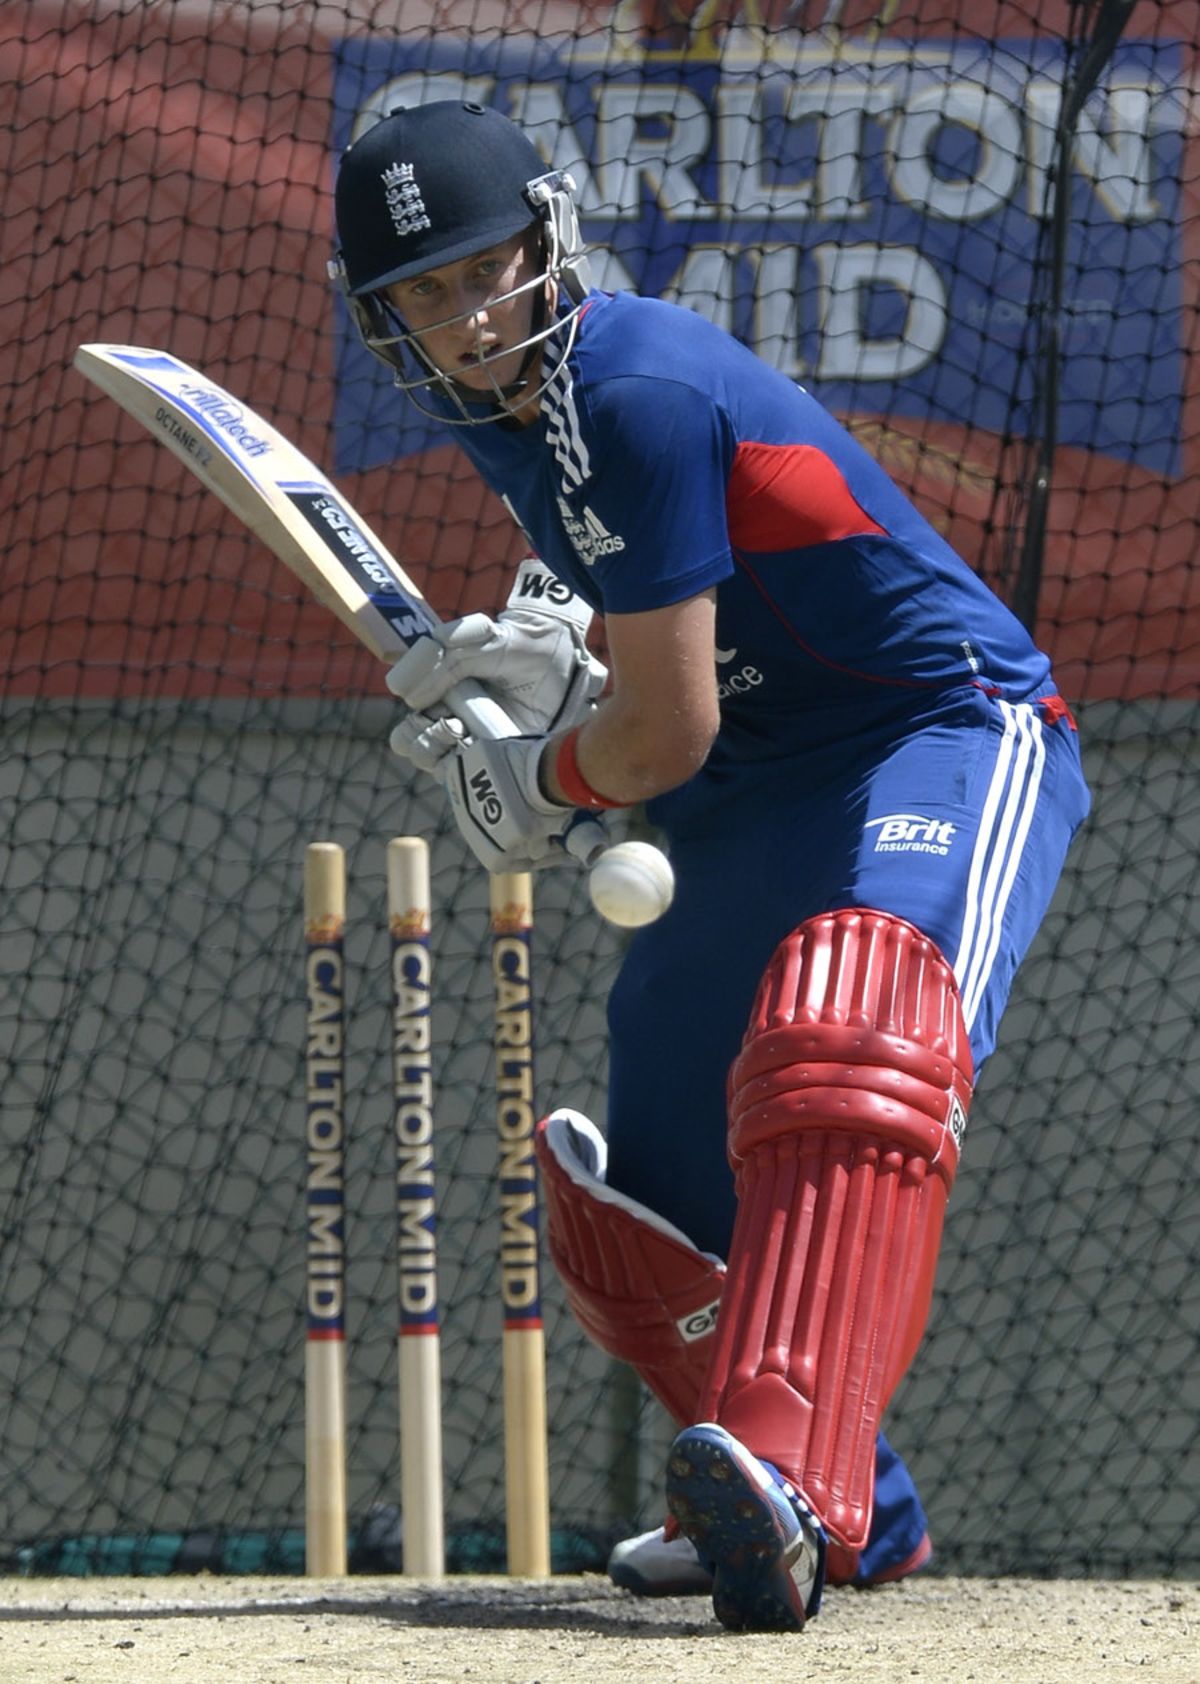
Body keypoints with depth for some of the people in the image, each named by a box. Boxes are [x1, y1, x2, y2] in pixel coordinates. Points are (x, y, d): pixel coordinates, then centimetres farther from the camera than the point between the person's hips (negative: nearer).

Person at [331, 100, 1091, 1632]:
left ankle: (786, 1482, -60)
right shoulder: (504, 410, 7)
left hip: (950, 733, -10)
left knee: (847, 1053, -38)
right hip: (756, 804, 10)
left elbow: (663, 734, -21)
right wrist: (553, 652, 9)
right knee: (645, 1197, 11)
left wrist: (533, 782, 0)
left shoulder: (637, 396, -23)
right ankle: (855, 1518, 30)